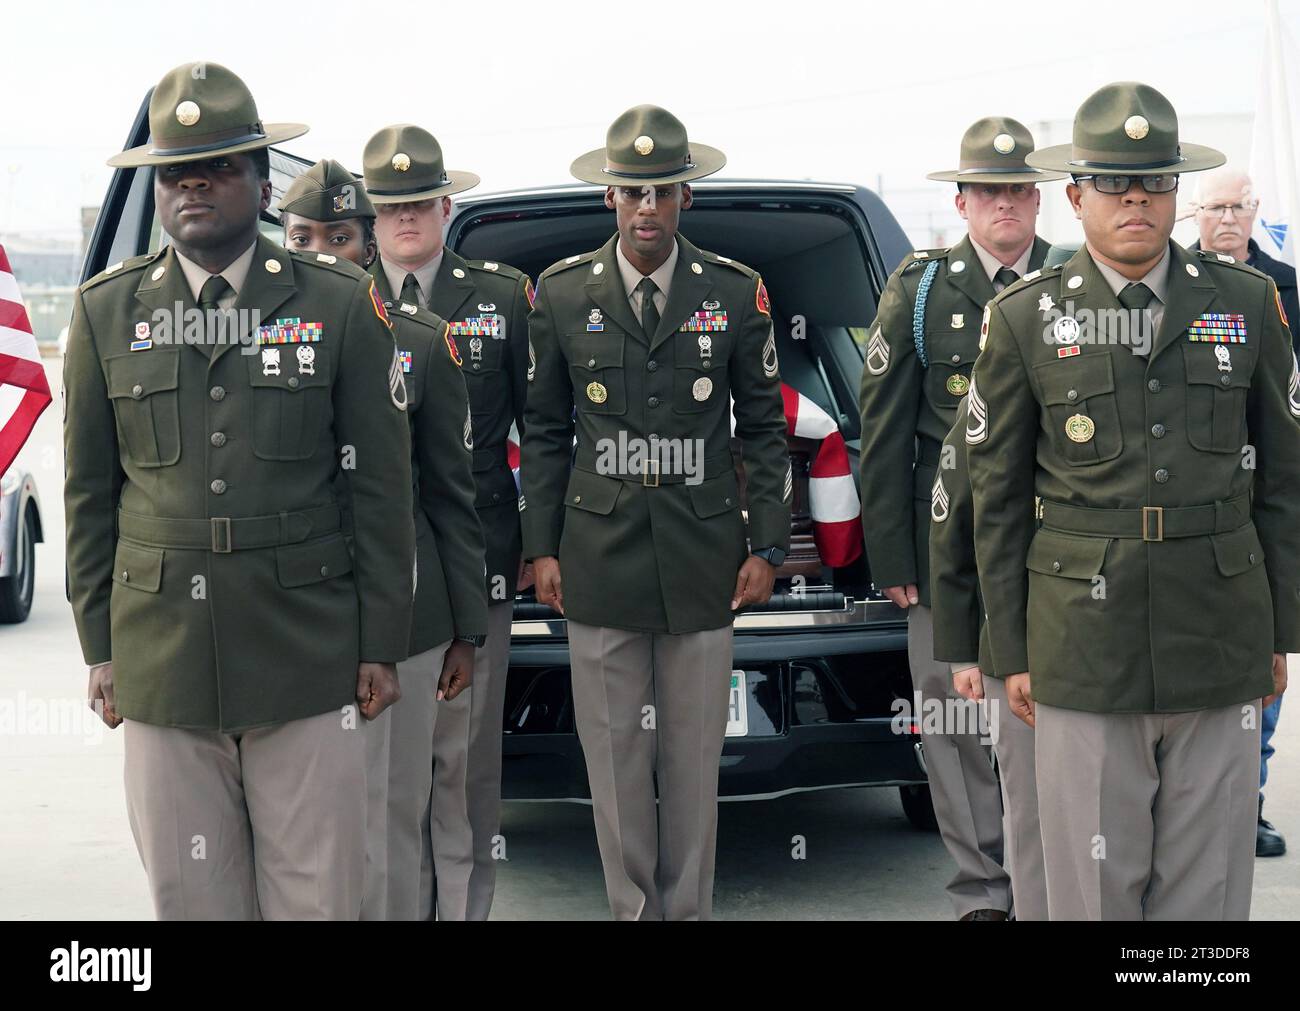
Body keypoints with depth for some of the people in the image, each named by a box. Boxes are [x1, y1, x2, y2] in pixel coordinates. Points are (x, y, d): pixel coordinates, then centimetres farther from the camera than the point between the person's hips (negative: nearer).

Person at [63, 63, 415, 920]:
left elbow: (382, 486, 1)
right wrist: (99, 647, 8)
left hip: (307, 656, -2)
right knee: (188, 896, 11)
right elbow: (90, 490, 9)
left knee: (317, 896, 5)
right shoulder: (106, 310, 5)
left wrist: (382, 644, 0)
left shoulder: (341, 303, 0)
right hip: (161, 655, 2)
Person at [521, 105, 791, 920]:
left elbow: (764, 427, 6)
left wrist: (768, 548, 1)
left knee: (694, 758, 6)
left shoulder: (737, 293, 2)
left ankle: (689, 908, 20)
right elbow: (545, 431, 8)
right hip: (600, 561, 1)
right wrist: (542, 548, 4)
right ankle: (635, 908, 20)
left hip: (703, 561, 0)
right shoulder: (562, 293, 4)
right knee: (615, 758, 6)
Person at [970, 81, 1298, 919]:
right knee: (1095, 889, 6)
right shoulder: (1025, 318, 1)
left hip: (1219, 645, 1)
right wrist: (1013, 652, 3)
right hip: (1084, 652, -1)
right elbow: (998, 496, 4)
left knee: (1210, 890, 9)